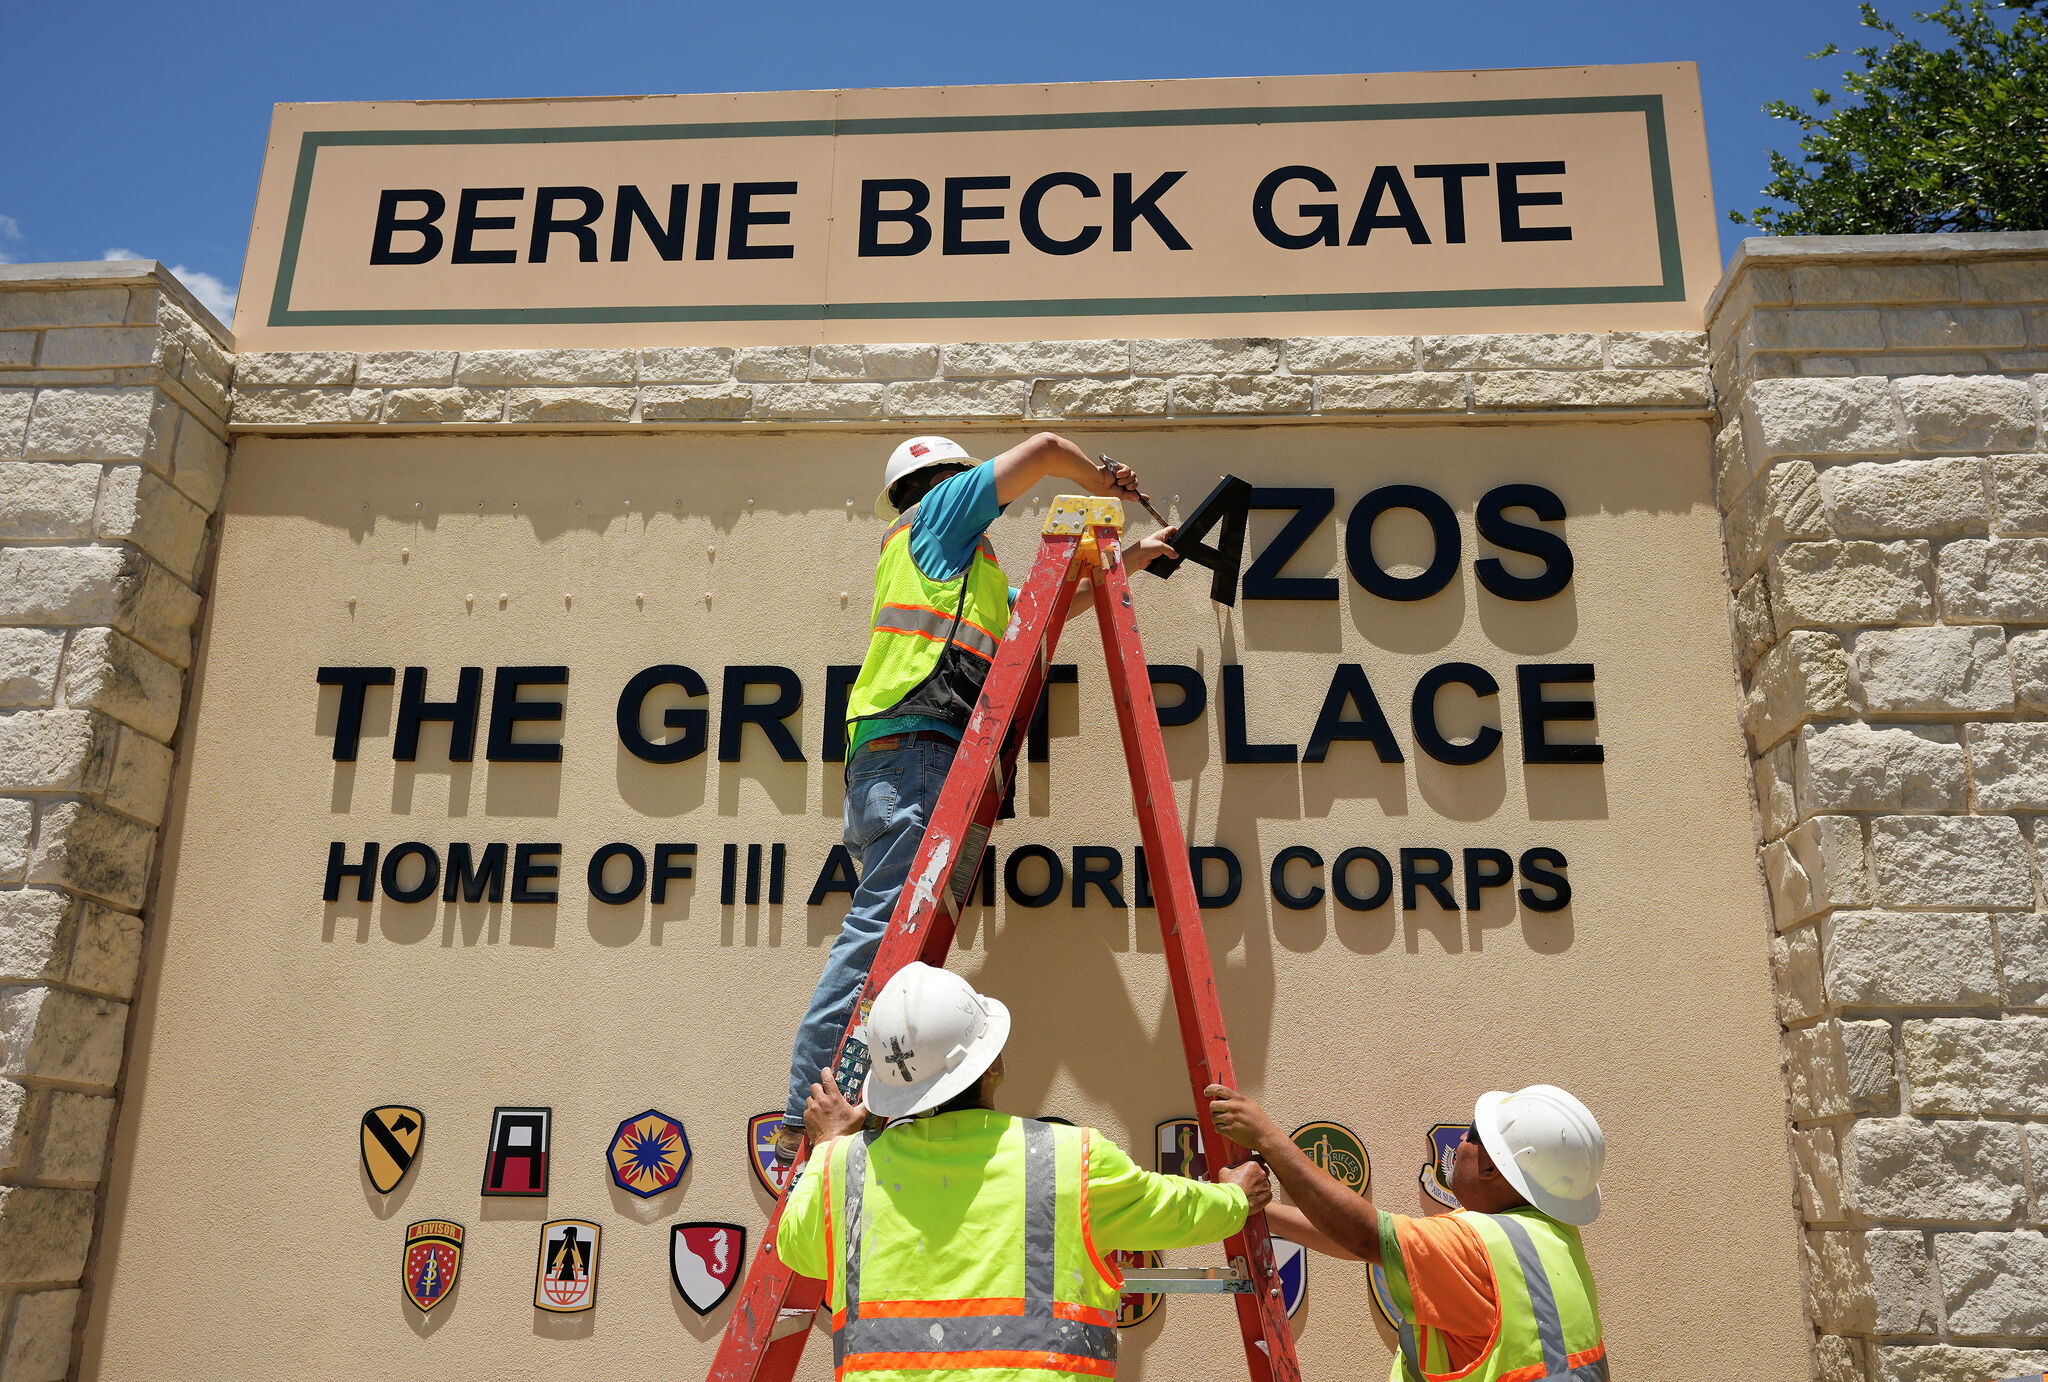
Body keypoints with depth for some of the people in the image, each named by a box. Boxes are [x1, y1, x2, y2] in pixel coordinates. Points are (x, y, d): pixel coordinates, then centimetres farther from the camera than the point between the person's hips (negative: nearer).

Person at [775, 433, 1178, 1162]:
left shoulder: (969, 574, 37)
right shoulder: (937, 513, 14)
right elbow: (1046, 448, 12)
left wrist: (1128, 560, 51)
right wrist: (1100, 480, 31)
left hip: (891, 758, 9)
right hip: (914, 745, -9)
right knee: (883, 929, -17)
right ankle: (807, 1119, -21)